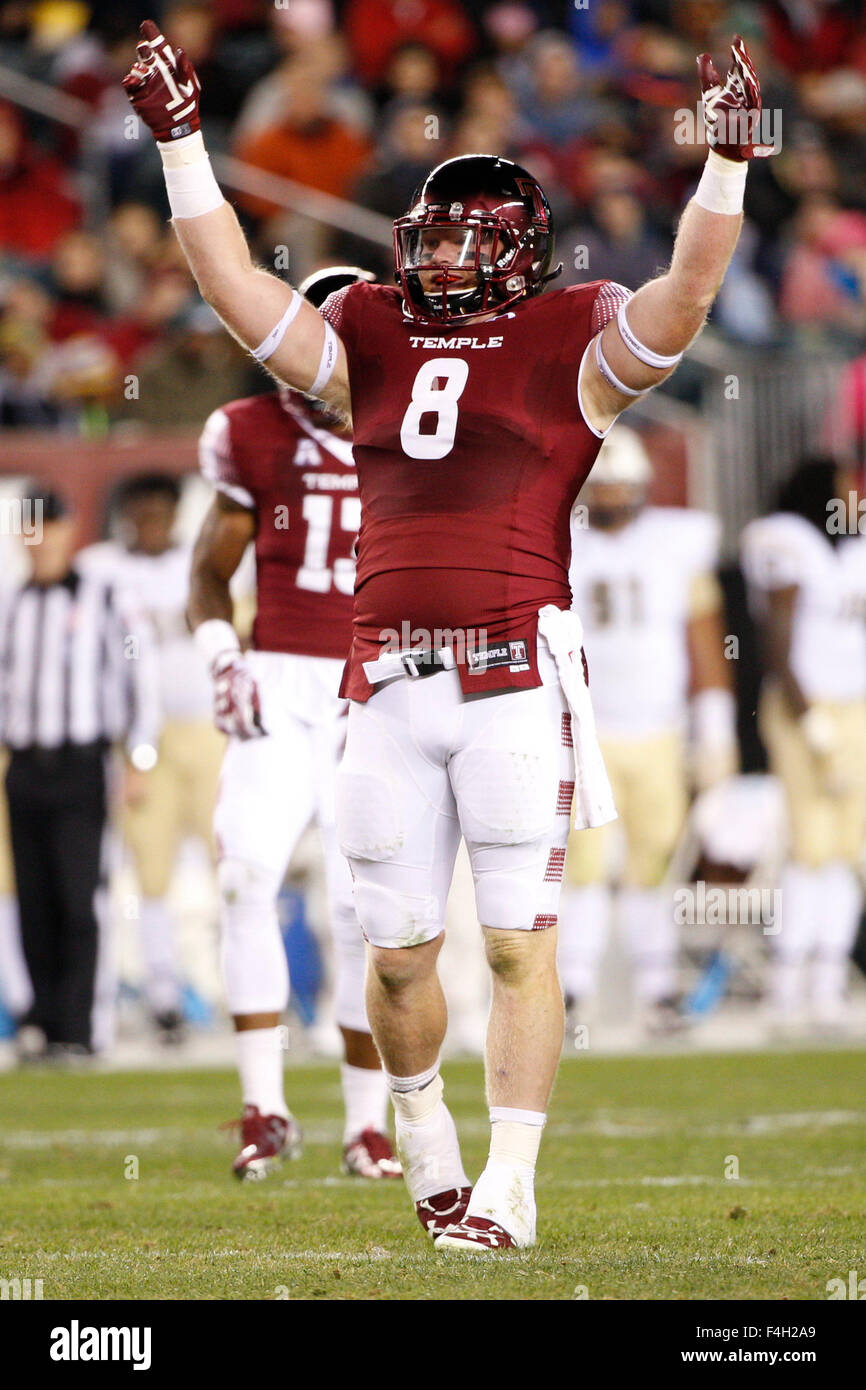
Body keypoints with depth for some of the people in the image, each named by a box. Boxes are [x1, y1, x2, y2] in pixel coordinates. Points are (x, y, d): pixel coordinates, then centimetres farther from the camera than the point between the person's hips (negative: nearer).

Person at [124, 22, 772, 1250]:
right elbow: (233, 285, 13)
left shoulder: (572, 347, 5)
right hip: (390, 679, 4)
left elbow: (687, 291, -7)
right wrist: (179, 141, 9)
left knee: (520, 939, -5)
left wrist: (727, 162, -17)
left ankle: (509, 1187, -3)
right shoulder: (368, 343, 15)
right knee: (398, 947, 8)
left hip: (517, 678, -4)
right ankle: (422, 1126, 33)